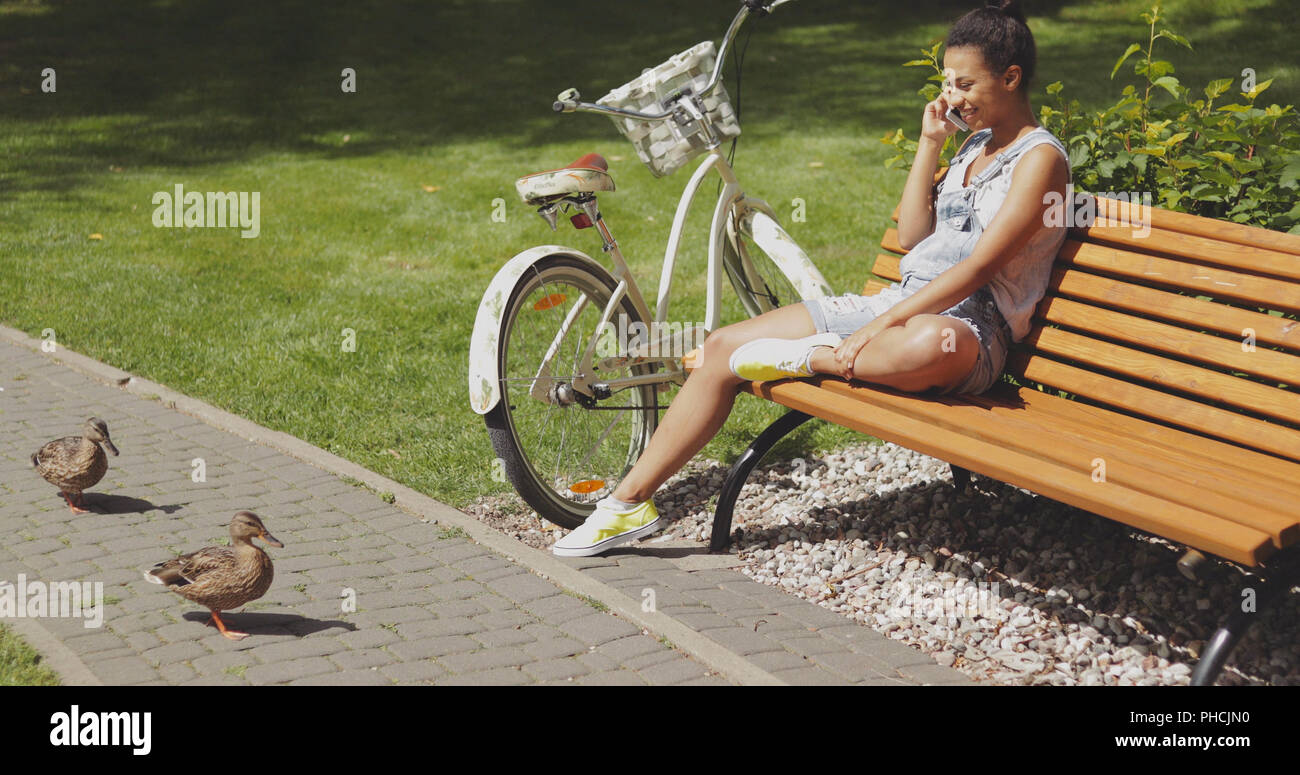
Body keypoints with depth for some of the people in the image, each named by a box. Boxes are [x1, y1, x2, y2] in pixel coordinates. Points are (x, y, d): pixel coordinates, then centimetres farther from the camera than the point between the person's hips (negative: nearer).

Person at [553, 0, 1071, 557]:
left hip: (970, 326, -8)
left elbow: (978, 267, -18)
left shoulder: (1040, 157, -8)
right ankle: (630, 503, 1)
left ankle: (806, 358, -21)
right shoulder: (974, 144, 19)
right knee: (723, 346, -2)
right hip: (900, 305, 8)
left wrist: (876, 328, -23)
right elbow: (911, 237, 14)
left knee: (936, 343, -49)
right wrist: (929, 145, 8)